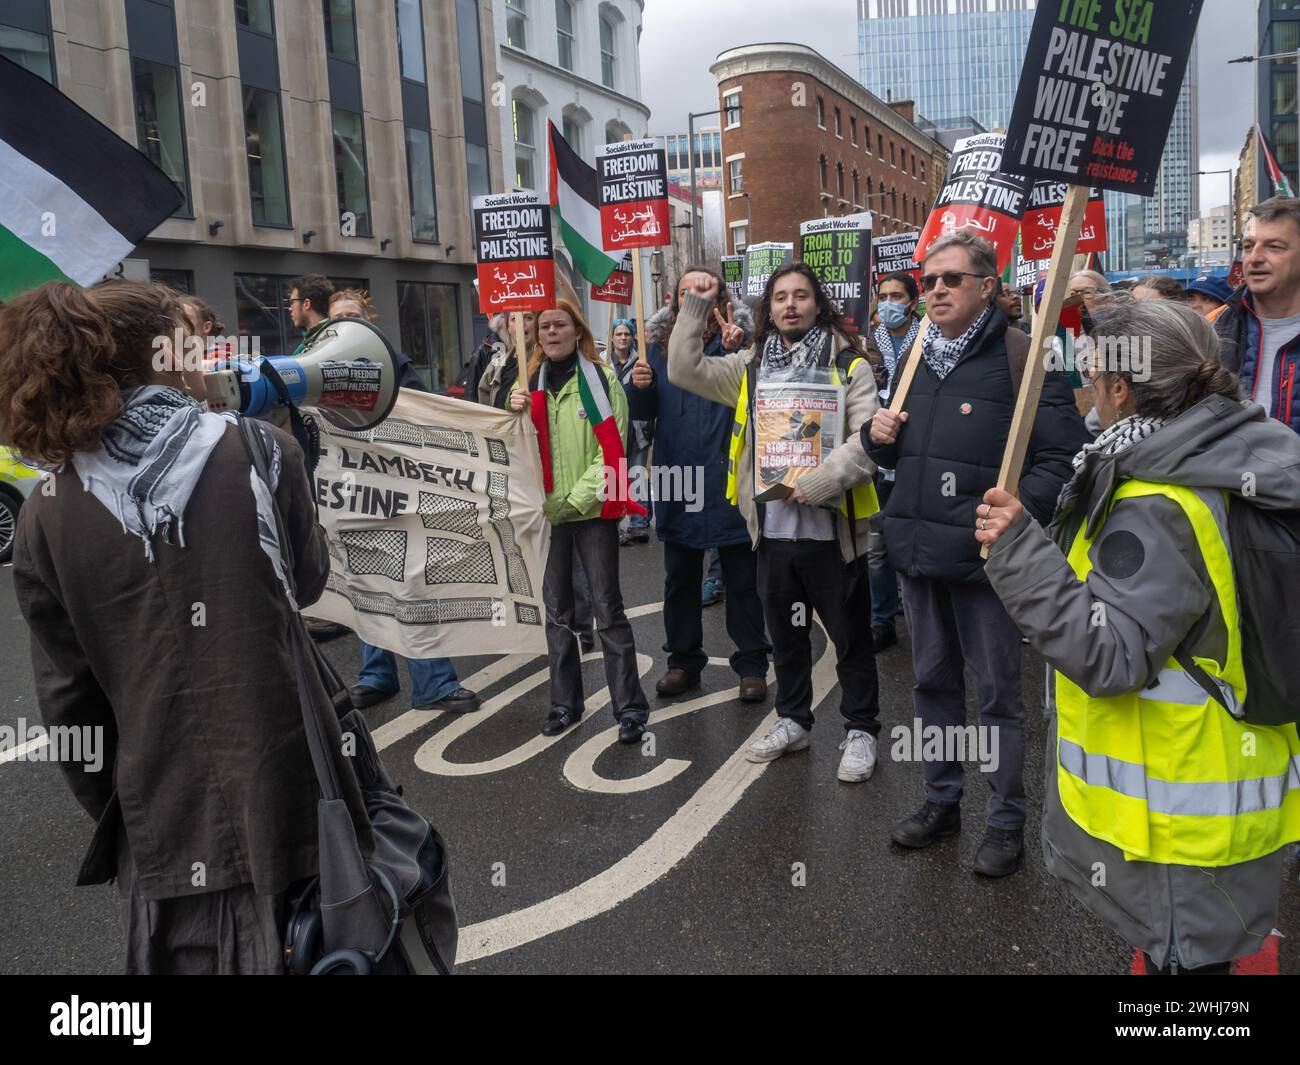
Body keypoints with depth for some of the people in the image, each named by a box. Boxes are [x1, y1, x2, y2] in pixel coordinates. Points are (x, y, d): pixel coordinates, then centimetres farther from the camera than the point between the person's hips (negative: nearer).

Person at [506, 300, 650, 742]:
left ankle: (630, 706, 4)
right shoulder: (530, 382, 11)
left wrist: (578, 498, -15)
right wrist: (514, 415, -9)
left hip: (593, 509, -4)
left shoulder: (600, 378, -2)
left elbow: (611, 447, -9)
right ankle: (565, 702, 21)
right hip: (547, 511, 4)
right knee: (556, 610, 10)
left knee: (608, 609, -3)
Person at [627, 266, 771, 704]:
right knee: (680, 579, 16)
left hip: (728, 482, -4)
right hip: (675, 483, 4)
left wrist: (735, 352, -33)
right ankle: (684, 660, 30)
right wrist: (639, 385, -10)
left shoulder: (738, 341, -6)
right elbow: (642, 412, 10)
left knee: (742, 580, 8)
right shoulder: (659, 345, 6)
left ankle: (751, 664, 20)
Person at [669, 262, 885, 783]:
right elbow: (684, 370, 2)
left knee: (850, 636, 8)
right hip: (773, 529, 4)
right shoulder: (751, 366, 8)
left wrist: (813, 484, -22)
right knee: (785, 633, 19)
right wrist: (696, 307, -2)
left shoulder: (849, 365, -5)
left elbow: (866, 439, -14)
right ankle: (793, 720, 36)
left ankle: (861, 731, 25)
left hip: (831, 528, -4)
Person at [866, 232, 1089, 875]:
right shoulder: (918, 358, 13)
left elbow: (1064, 454, -12)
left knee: (997, 692, 5)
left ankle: (1007, 822, 22)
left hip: (982, 555, -6)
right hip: (918, 550, 7)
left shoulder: (1022, 356, -8)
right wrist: (881, 437, 2)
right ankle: (941, 801, 33)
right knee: (933, 681, 17)